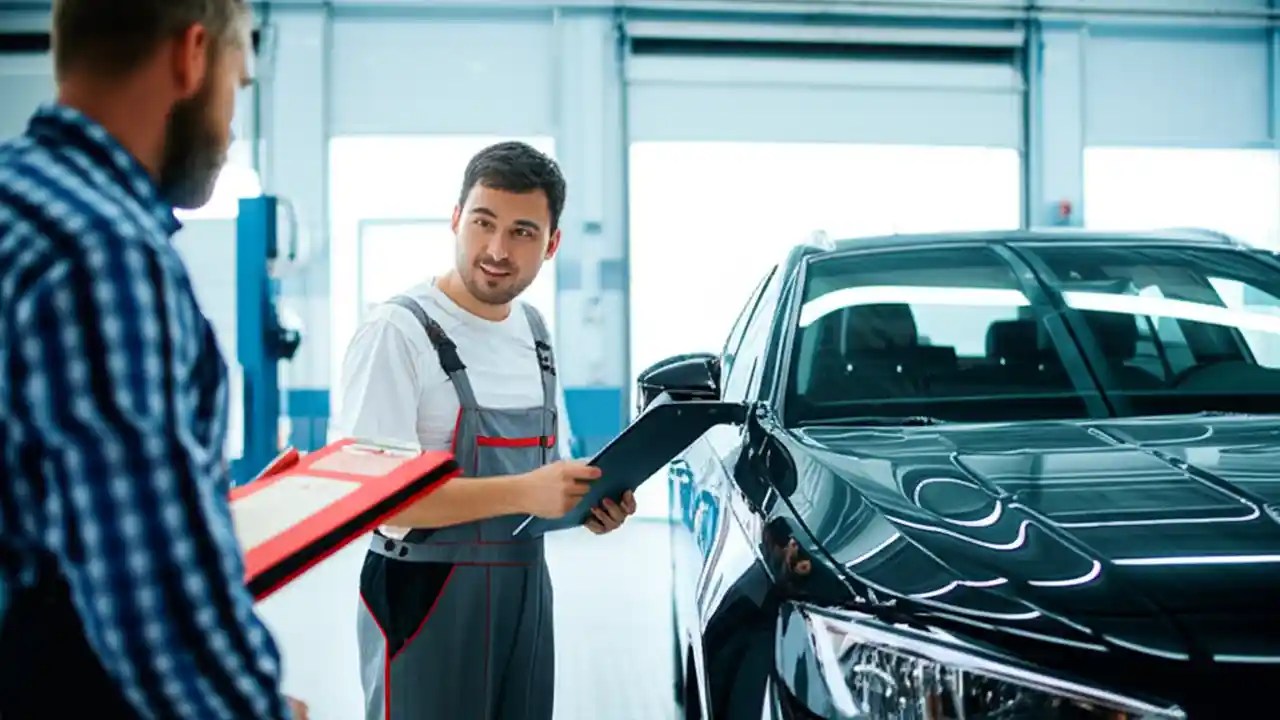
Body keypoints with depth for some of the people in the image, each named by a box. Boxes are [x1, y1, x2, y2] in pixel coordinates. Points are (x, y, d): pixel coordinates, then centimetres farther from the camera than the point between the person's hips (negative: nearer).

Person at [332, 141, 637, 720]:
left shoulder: (535, 333, 9)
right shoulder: (399, 331, -15)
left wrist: (589, 500, -4)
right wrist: (524, 493, -27)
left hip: (525, 595, 7)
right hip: (427, 602, -7)